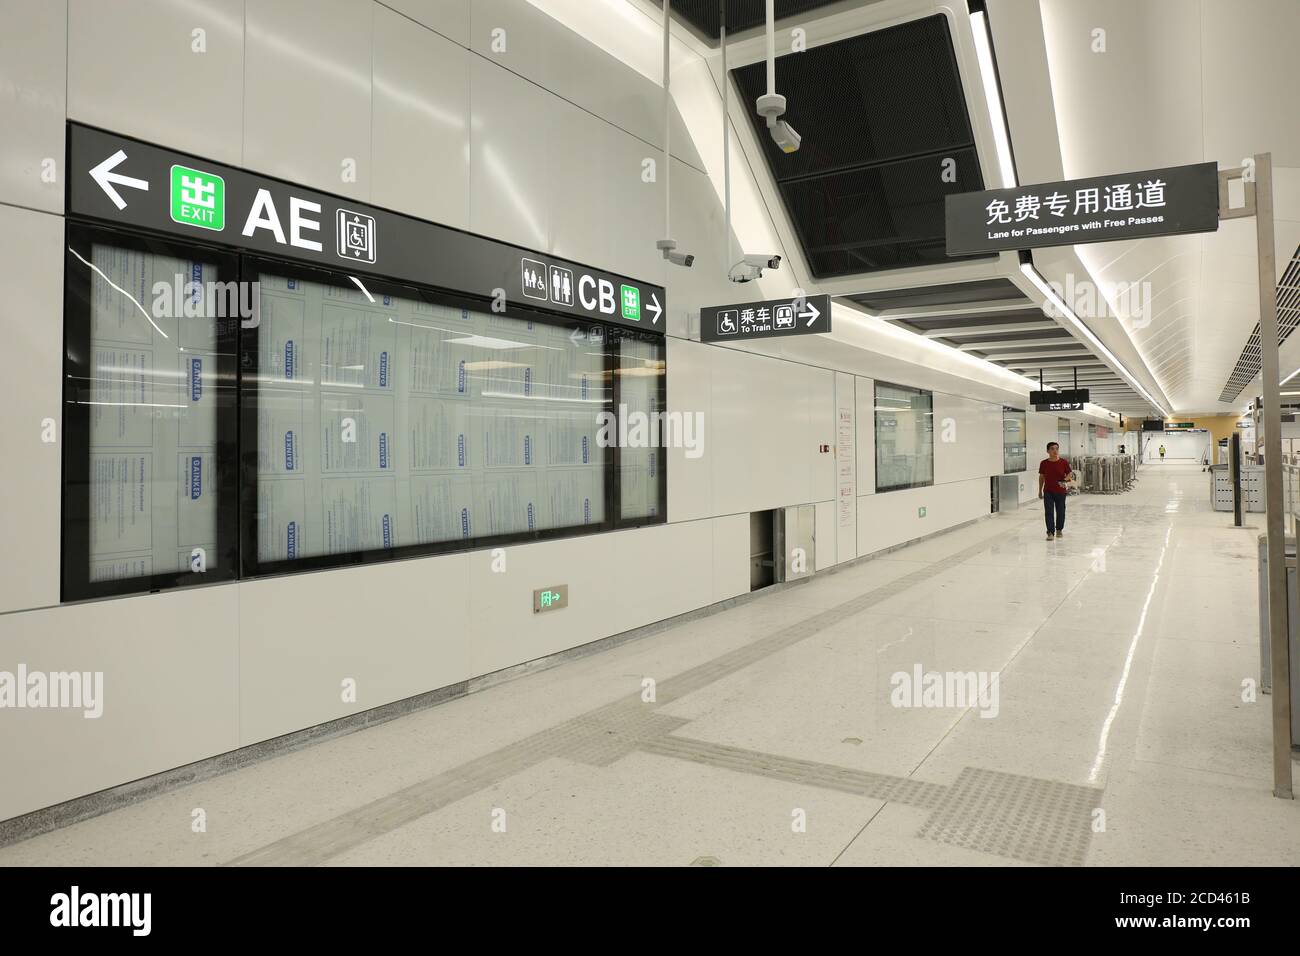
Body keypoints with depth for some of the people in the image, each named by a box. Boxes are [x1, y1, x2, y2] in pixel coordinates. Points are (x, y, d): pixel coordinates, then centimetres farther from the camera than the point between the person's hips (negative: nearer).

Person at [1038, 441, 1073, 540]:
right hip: (1048, 492, 0)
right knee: (1048, 512, -5)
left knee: (1060, 512, 11)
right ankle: (1050, 532, -3)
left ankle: (1059, 529, 31)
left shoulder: (1064, 462, -5)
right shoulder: (1044, 463, -1)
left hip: (1061, 491, 0)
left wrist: (1066, 478, -23)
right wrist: (1040, 490, 12)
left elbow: (1070, 474, 2)